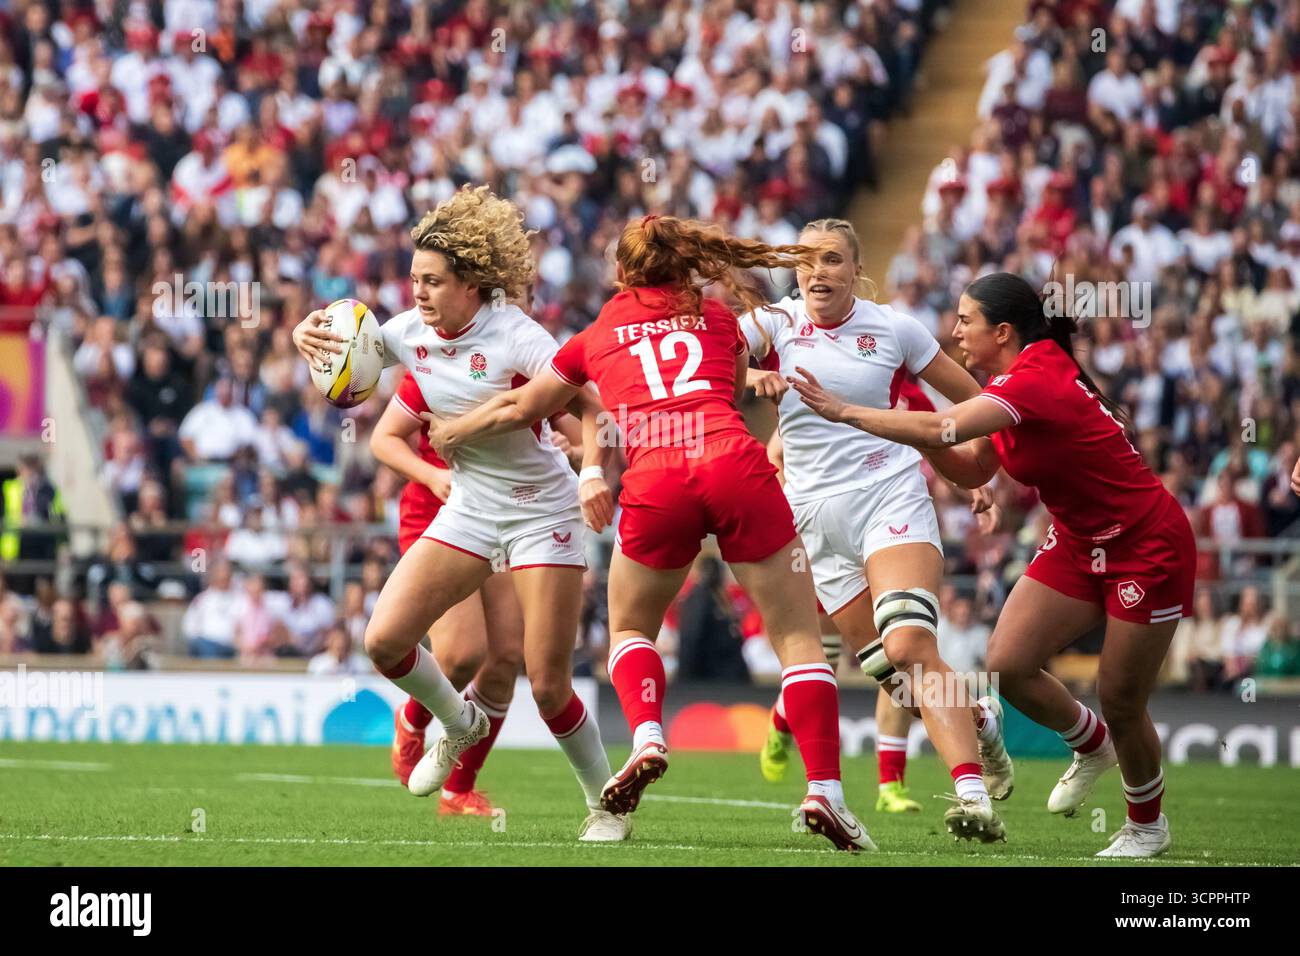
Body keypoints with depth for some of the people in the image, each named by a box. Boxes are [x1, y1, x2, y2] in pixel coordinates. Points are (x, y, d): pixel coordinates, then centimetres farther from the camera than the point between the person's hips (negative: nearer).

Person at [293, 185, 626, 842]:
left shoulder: (514, 336, -20)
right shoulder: (411, 332, -4)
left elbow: (585, 404, -29)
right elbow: (344, 356, 12)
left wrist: (593, 471, -47)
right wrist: (308, 332, -11)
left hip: (541, 513, -5)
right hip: (468, 510, 6)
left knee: (548, 686, -8)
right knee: (384, 639, -9)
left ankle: (606, 804, 14)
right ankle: (459, 725, 21)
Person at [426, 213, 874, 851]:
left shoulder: (597, 337, 25)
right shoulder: (718, 319, 26)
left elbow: (519, 408, 35)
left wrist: (451, 434, 52)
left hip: (655, 482, 0)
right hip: (735, 464, 0)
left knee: (629, 630, 23)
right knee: (798, 637, 5)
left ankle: (647, 738, -4)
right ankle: (824, 788, -11)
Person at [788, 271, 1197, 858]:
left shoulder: (1035, 381, -27)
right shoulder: (1013, 382, 2)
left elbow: (945, 429, -37)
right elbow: (970, 470, 8)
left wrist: (845, 412, -33)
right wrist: (921, 435, -9)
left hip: (1146, 550, -8)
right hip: (1079, 543, 9)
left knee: (1120, 701, -2)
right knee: (1007, 665, -4)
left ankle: (1147, 825, 22)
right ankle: (1092, 744, 23)